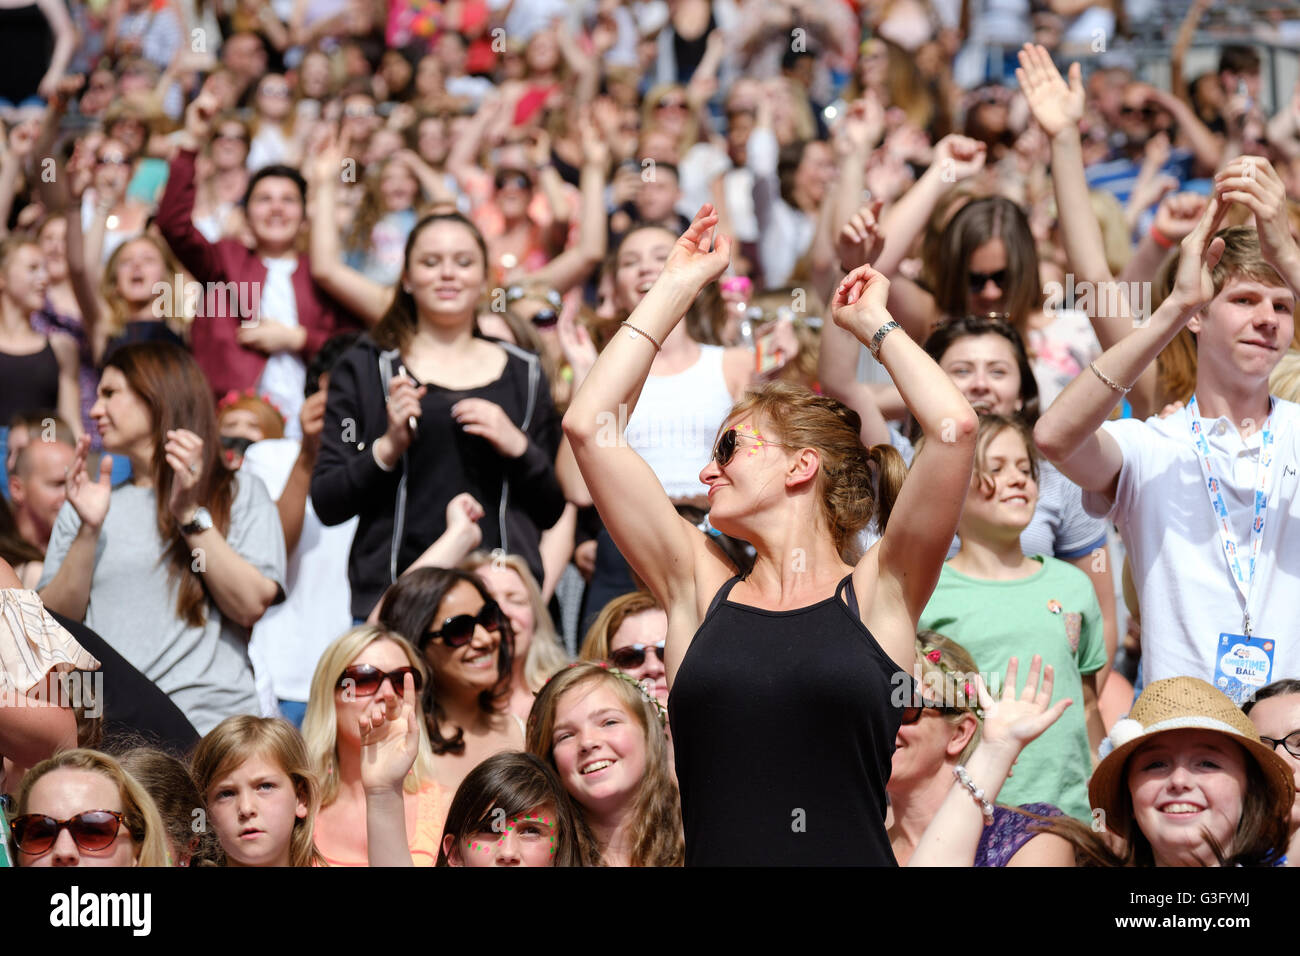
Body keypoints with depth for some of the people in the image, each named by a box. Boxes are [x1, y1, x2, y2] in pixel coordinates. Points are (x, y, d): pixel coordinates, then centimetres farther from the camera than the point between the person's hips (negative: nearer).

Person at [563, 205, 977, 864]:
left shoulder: (877, 594, 6)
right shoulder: (701, 591, 13)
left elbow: (953, 427, -6)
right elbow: (587, 425, 10)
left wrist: (873, 323, 10)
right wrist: (675, 289, 17)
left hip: (852, 852, -2)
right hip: (716, 851, 3)